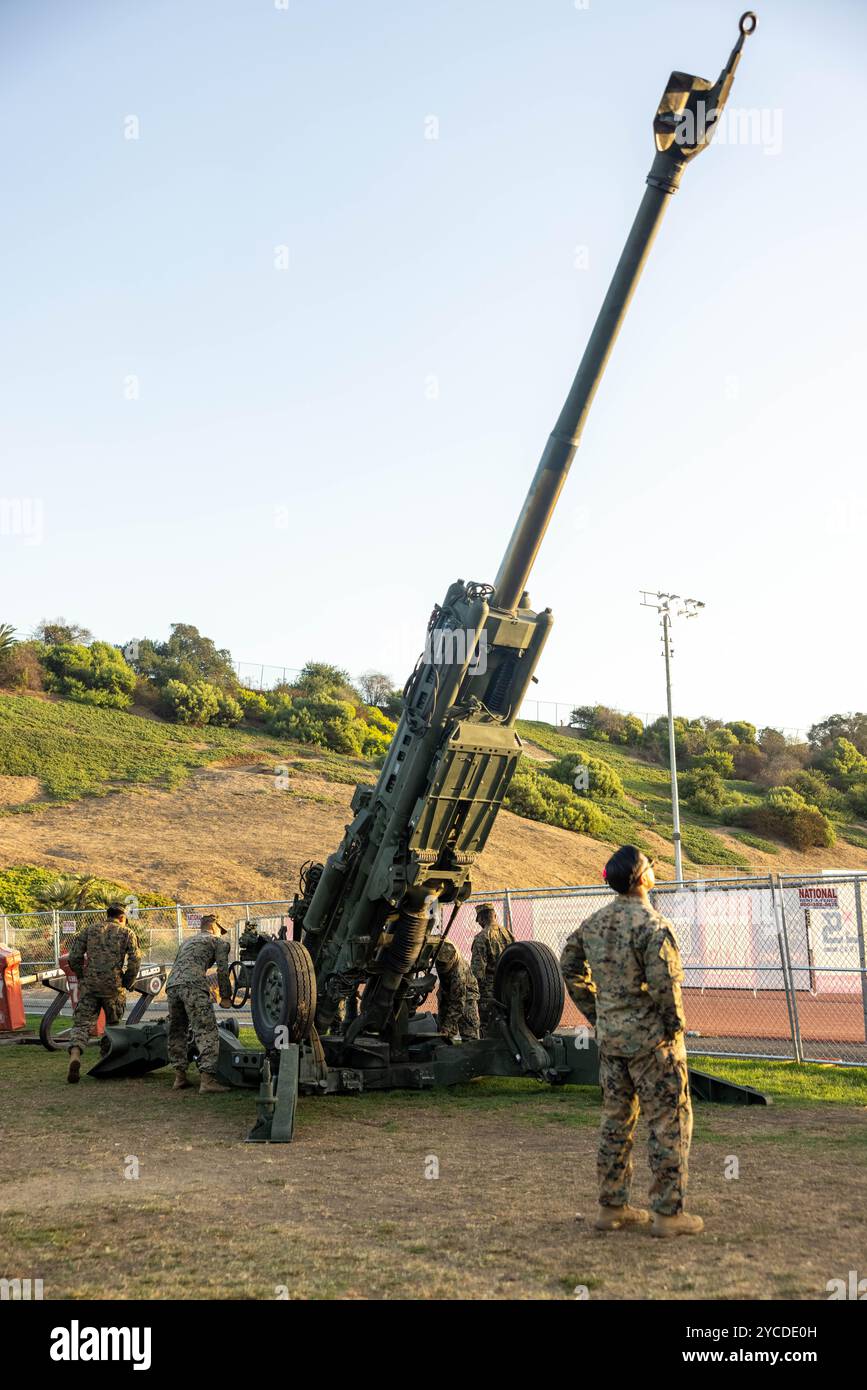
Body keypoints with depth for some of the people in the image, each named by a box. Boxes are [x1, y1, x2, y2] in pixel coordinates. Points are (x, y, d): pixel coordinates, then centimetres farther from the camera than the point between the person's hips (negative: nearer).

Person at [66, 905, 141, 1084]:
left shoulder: (90, 930, 13)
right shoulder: (126, 933, 7)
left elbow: (74, 957, 6)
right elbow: (135, 961, -2)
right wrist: (127, 984, 10)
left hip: (90, 984, 1)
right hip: (114, 986, -1)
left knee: (82, 1023, -2)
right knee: (114, 1024, 18)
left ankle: (75, 1055, -25)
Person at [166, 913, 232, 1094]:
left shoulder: (187, 941, 36)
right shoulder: (219, 941, 18)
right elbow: (222, 970, 8)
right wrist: (225, 997, 15)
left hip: (172, 985, 7)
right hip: (193, 986, -7)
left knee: (177, 1032, 18)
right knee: (206, 1032, -9)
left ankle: (179, 1077, 19)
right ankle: (207, 1080, -18)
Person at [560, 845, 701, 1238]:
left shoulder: (595, 922, 6)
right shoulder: (652, 925, -18)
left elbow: (570, 967, 15)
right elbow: (664, 983, -23)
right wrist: (675, 1025, -7)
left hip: (609, 1038, 7)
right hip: (651, 1039, -7)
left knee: (616, 1120, 15)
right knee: (669, 1122, 3)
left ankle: (612, 1206, 22)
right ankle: (668, 1213, 7)